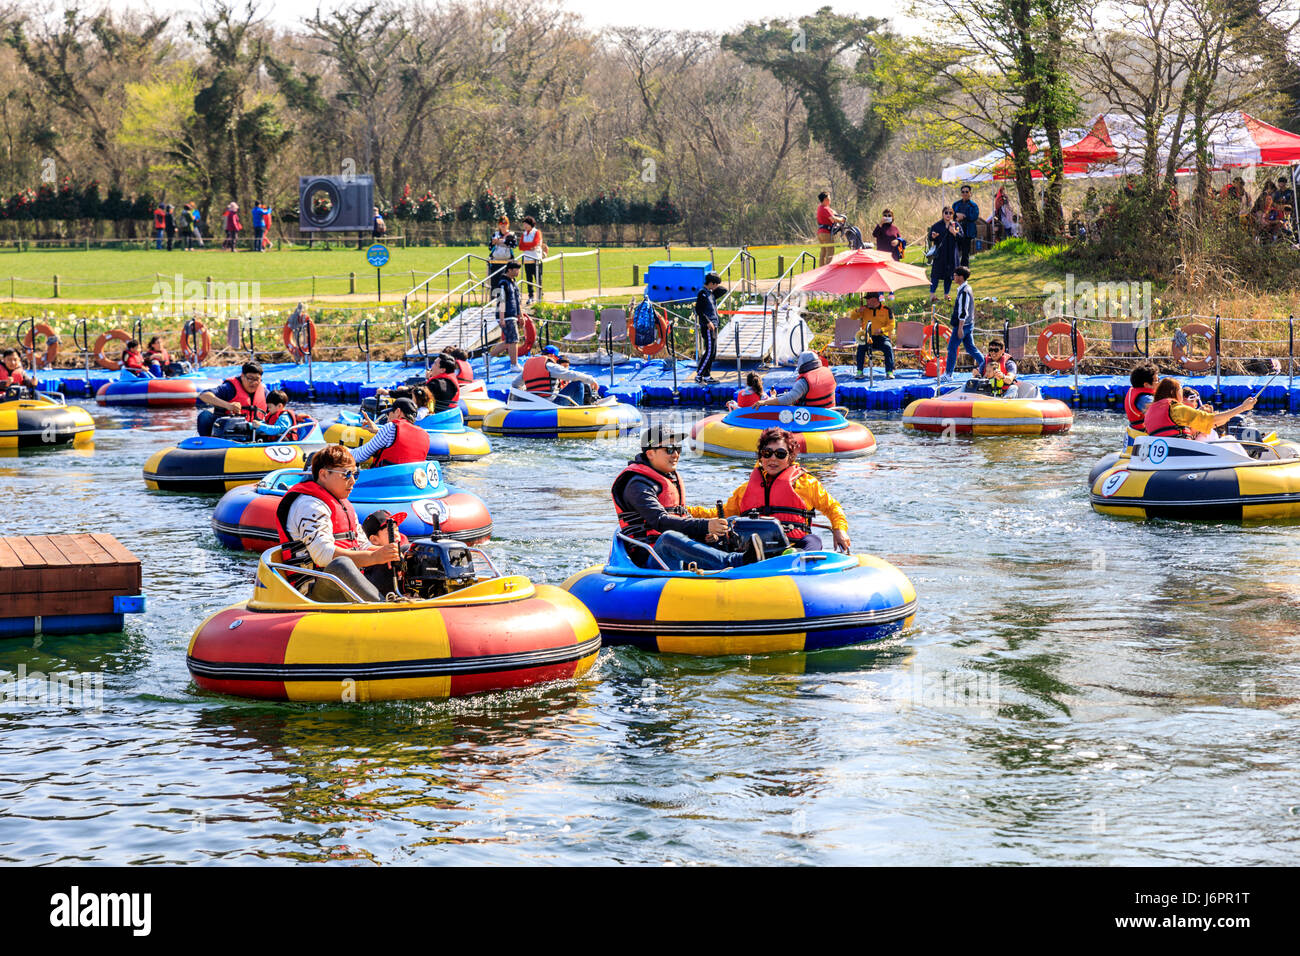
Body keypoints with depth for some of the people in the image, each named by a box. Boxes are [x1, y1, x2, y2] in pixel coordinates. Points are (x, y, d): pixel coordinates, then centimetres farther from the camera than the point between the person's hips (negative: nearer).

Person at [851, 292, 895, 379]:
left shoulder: (886, 310, 3)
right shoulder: (865, 309, 10)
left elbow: (891, 325, -2)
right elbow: (851, 317, 11)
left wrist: (881, 330, -21)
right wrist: (858, 311, -10)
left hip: (882, 337, -1)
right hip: (867, 337, 1)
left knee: (888, 347, -31)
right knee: (861, 346, -29)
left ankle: (889, 372, -25)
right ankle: (859, 371, -23)